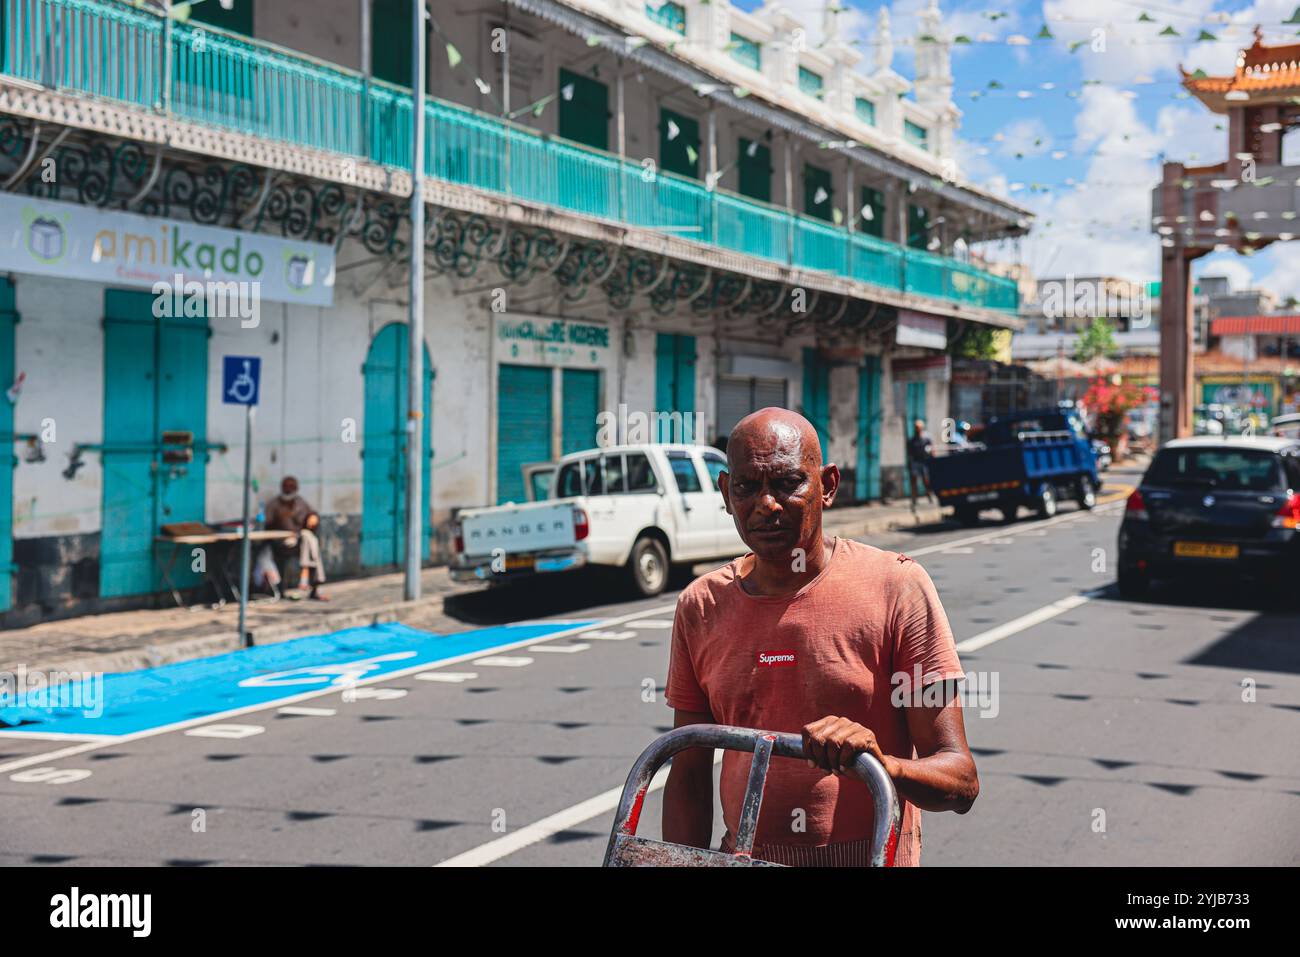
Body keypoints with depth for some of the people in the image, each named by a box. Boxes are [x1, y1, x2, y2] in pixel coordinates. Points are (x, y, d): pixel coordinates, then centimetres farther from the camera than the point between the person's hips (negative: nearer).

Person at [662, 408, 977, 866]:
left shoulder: (896, 589, -5)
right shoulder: (700, 607, 6)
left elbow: (961, 782, -7)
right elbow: (688, 778, 11)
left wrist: (880, 764, -25)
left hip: (869, 855, -2)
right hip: (743, 855, 2)